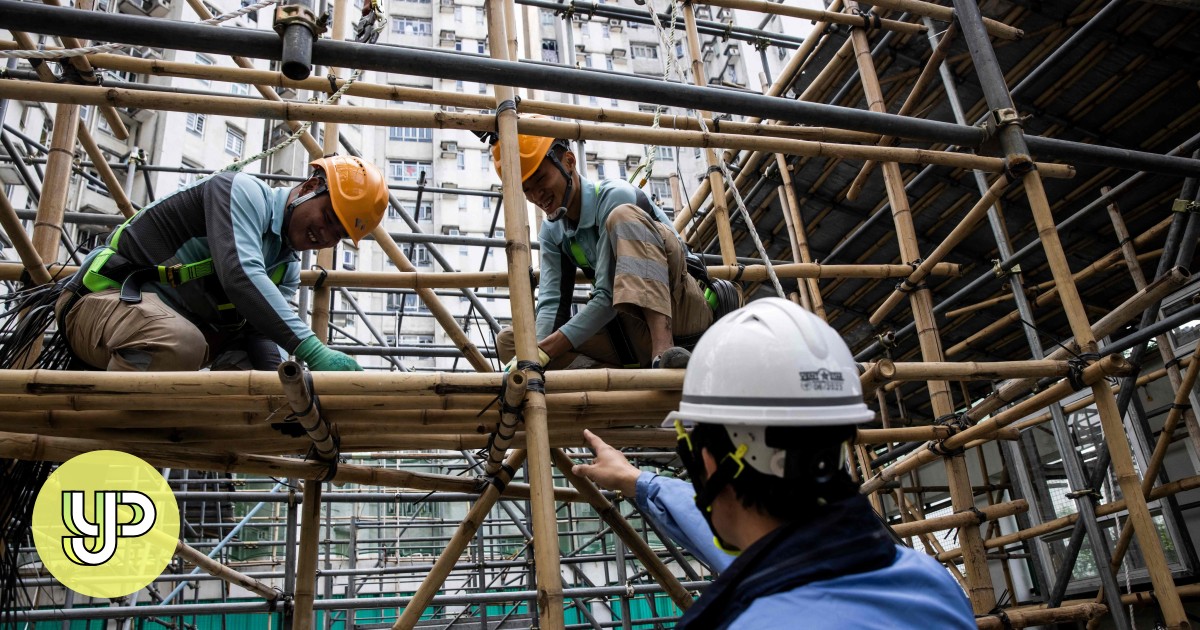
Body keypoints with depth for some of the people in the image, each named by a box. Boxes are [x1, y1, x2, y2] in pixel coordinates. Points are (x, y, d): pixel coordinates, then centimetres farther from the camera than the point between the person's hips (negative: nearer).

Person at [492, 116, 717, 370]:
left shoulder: (613, 197, -14)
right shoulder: (551, 232, 9)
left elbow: (608, 296, -23)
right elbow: (551, 303, -3)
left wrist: (544, 350, -26)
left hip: (681, 311, -7)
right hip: (634, 333, 7)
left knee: (623, 216, -28)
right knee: (508, 340, -5)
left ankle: (663, 347, -40)